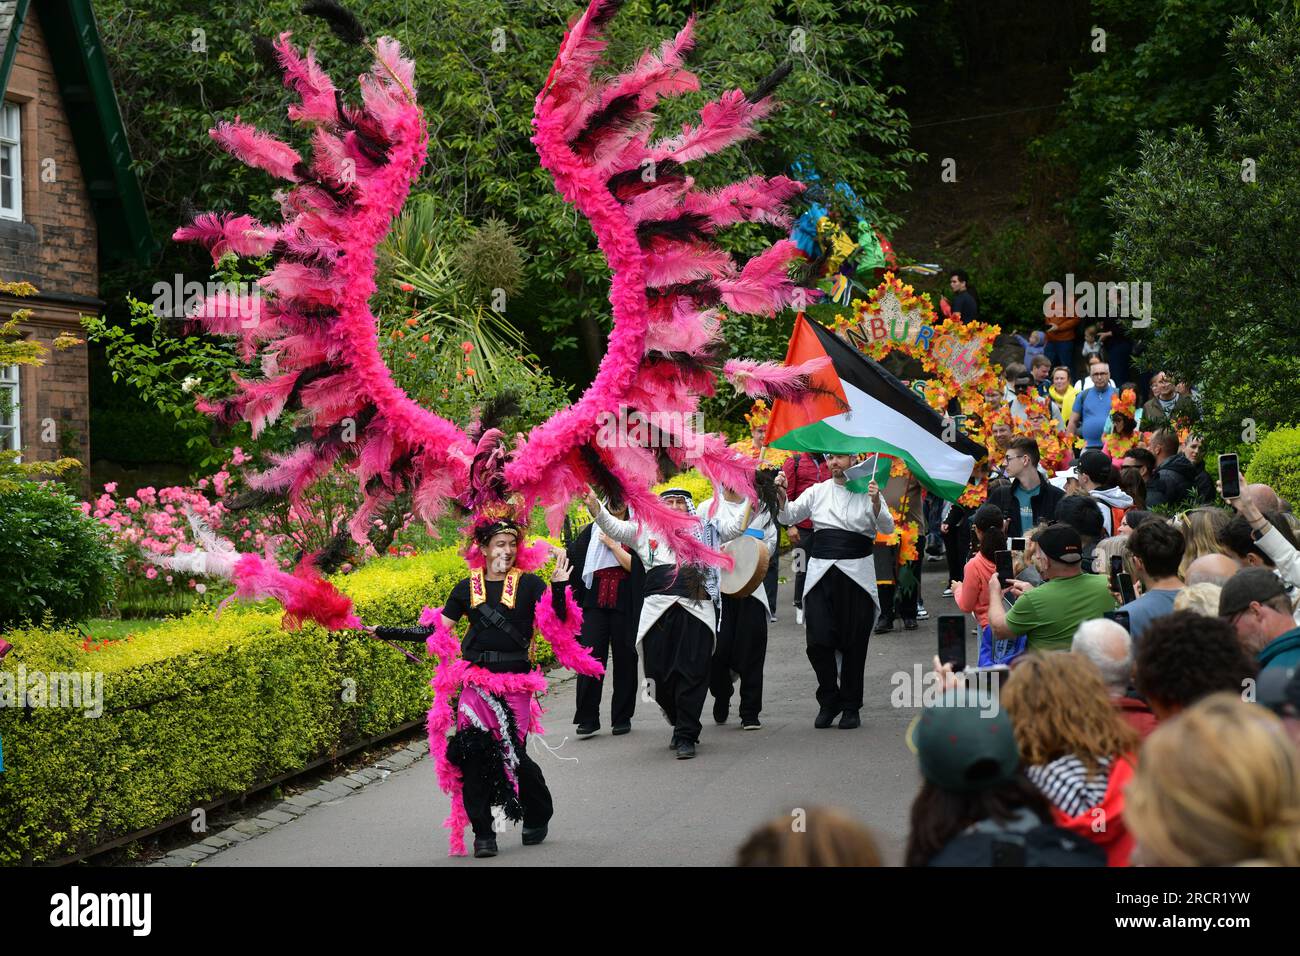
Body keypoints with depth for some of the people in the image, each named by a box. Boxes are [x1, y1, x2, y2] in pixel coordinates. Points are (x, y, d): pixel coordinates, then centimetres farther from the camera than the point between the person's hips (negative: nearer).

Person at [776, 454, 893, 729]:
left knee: (854, 643, 2)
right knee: (819, 641, -5)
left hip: (856, 573, -2)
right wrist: (781, 495, -8)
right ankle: (828, 701, 13)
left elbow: (887, 528, -4)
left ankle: (851, 707, 14)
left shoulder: (867, 492, 5)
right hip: (821, 572, 2)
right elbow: (789, 516, 11)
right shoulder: (818, 492, 12)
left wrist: (876, 503, -21)